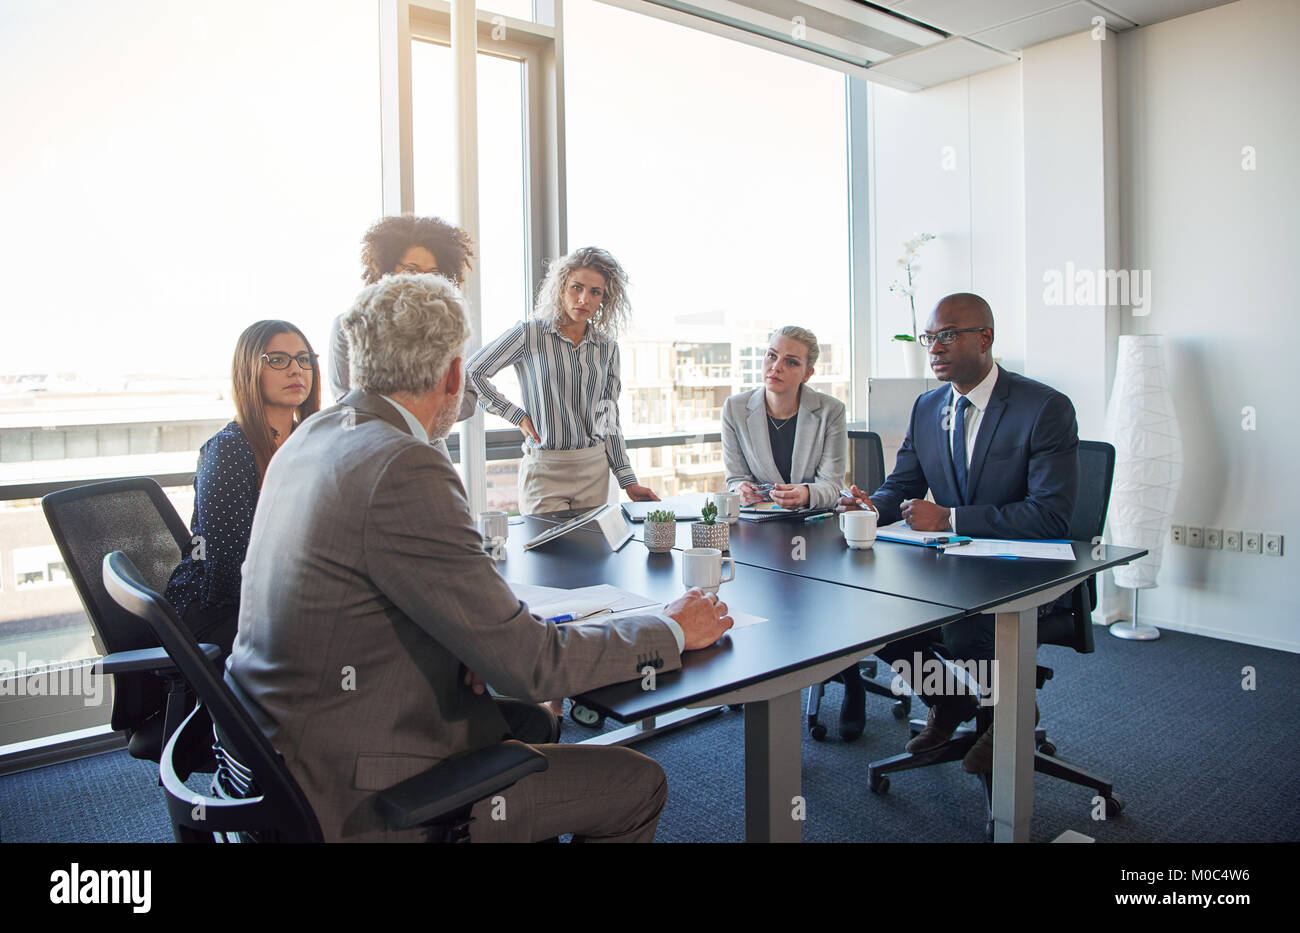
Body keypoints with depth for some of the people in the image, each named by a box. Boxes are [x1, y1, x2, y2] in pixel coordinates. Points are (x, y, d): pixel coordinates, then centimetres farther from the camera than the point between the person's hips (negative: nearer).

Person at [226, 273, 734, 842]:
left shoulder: (312, 437, 3)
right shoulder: (405, 470, -26)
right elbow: (528, 663, -23)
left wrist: (463, 640, -4)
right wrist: (673, 630, -8)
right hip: (350, 805, -9)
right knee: (638, 784, 0)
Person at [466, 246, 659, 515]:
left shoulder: (607, 348, 7)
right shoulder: (530, 334, -5)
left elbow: (609, 420, 11)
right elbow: (471, 374, 1)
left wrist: (628, 481, 7)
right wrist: (517, 416, -3)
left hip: (595, 471, 4)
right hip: (544, 471, -4)